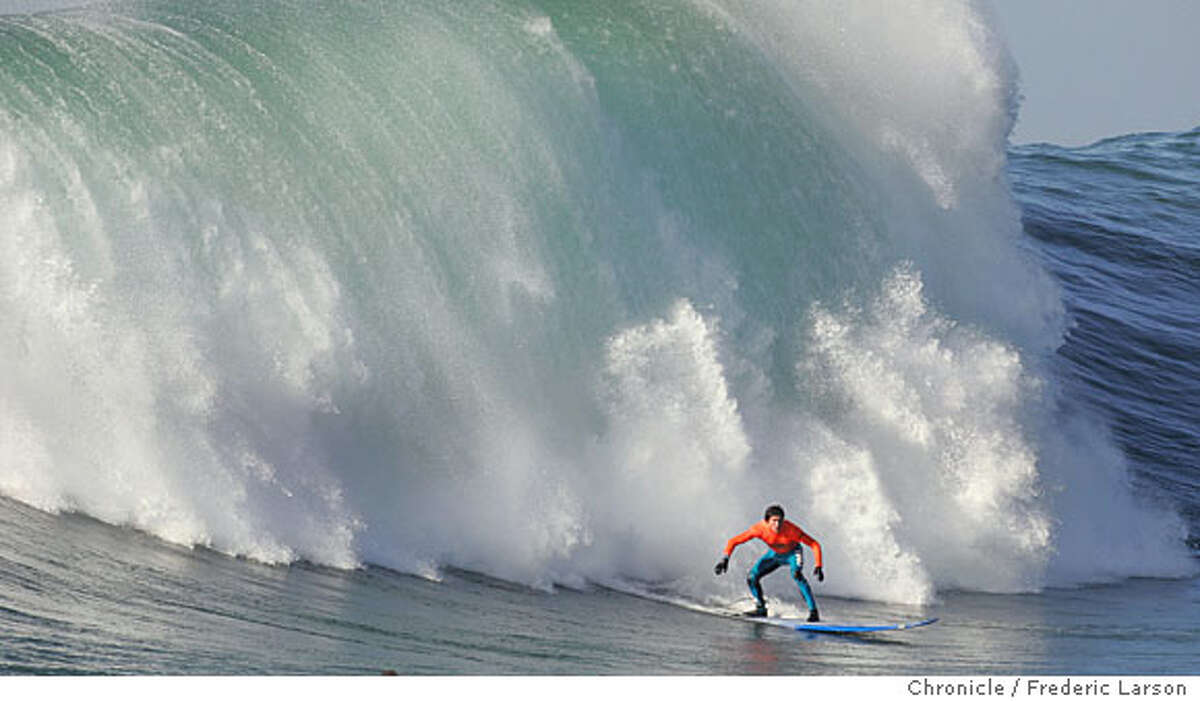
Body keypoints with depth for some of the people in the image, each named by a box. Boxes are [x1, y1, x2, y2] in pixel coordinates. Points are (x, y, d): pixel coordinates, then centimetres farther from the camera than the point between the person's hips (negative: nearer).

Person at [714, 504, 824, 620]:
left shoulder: (791, 529, -37)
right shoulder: (760, 529, -32)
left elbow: (814, 545, -30)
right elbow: (733, 541, -26)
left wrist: (818, 566, -41)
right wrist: (725, 559, -41)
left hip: (793, 553, -3)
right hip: (775, 554, 3)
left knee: (796, 574, -32)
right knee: (752, 577, -9)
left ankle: (813, 612, -29)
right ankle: (761, 608, 16)